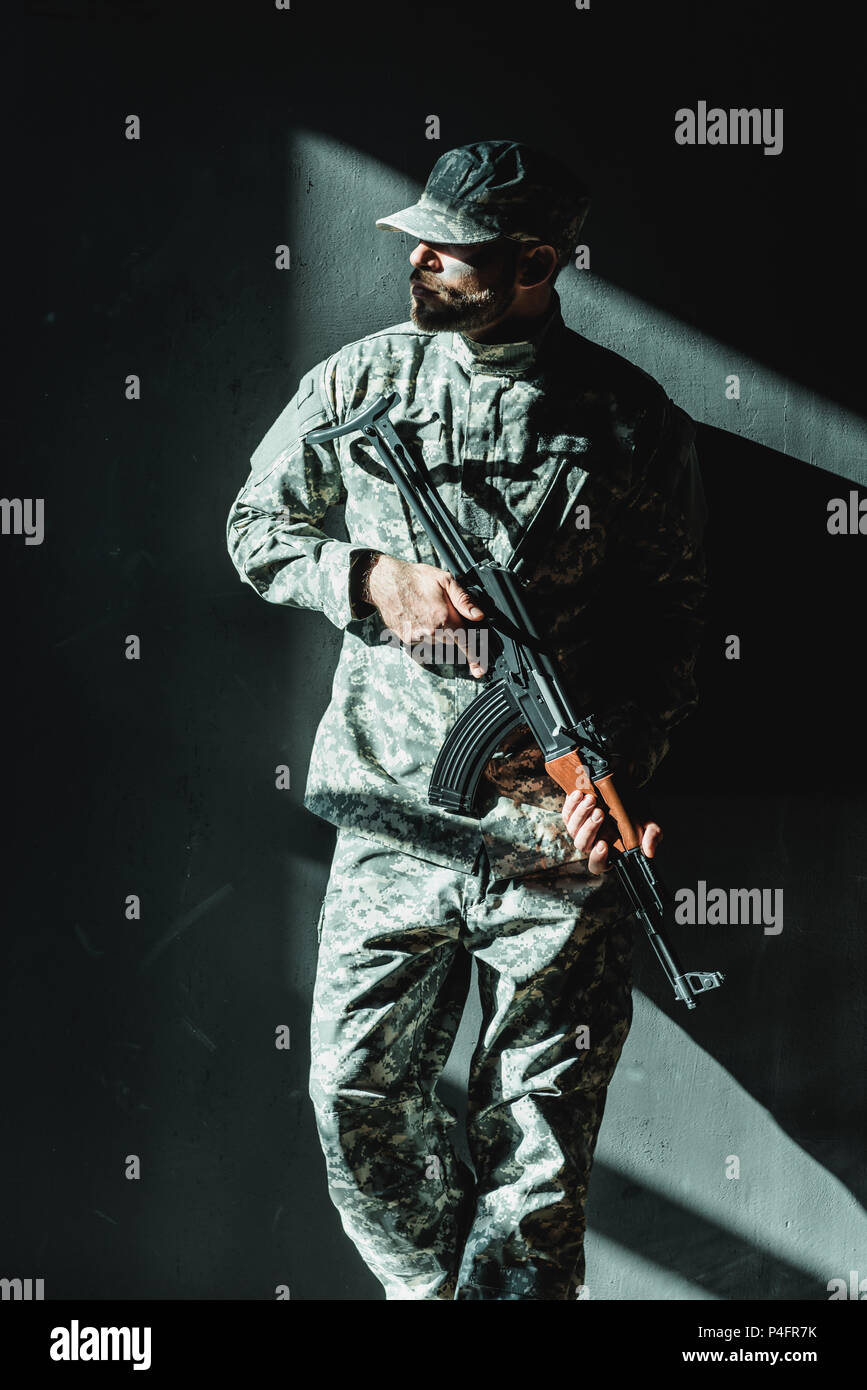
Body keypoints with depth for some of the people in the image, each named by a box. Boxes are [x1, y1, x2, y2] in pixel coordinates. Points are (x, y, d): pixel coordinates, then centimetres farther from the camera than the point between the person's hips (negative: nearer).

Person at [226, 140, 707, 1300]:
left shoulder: (635, 421, -2)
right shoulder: (359, 383, 2)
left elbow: (674, 617, 2)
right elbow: (257, 529, 13)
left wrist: (621, 764, -12)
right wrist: (371, 578, -7)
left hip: (560, 845, -2)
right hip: (393, 825, 2)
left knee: (540, 1134, 6)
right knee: (358, 1093, 10)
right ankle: (428, 1281, 37)